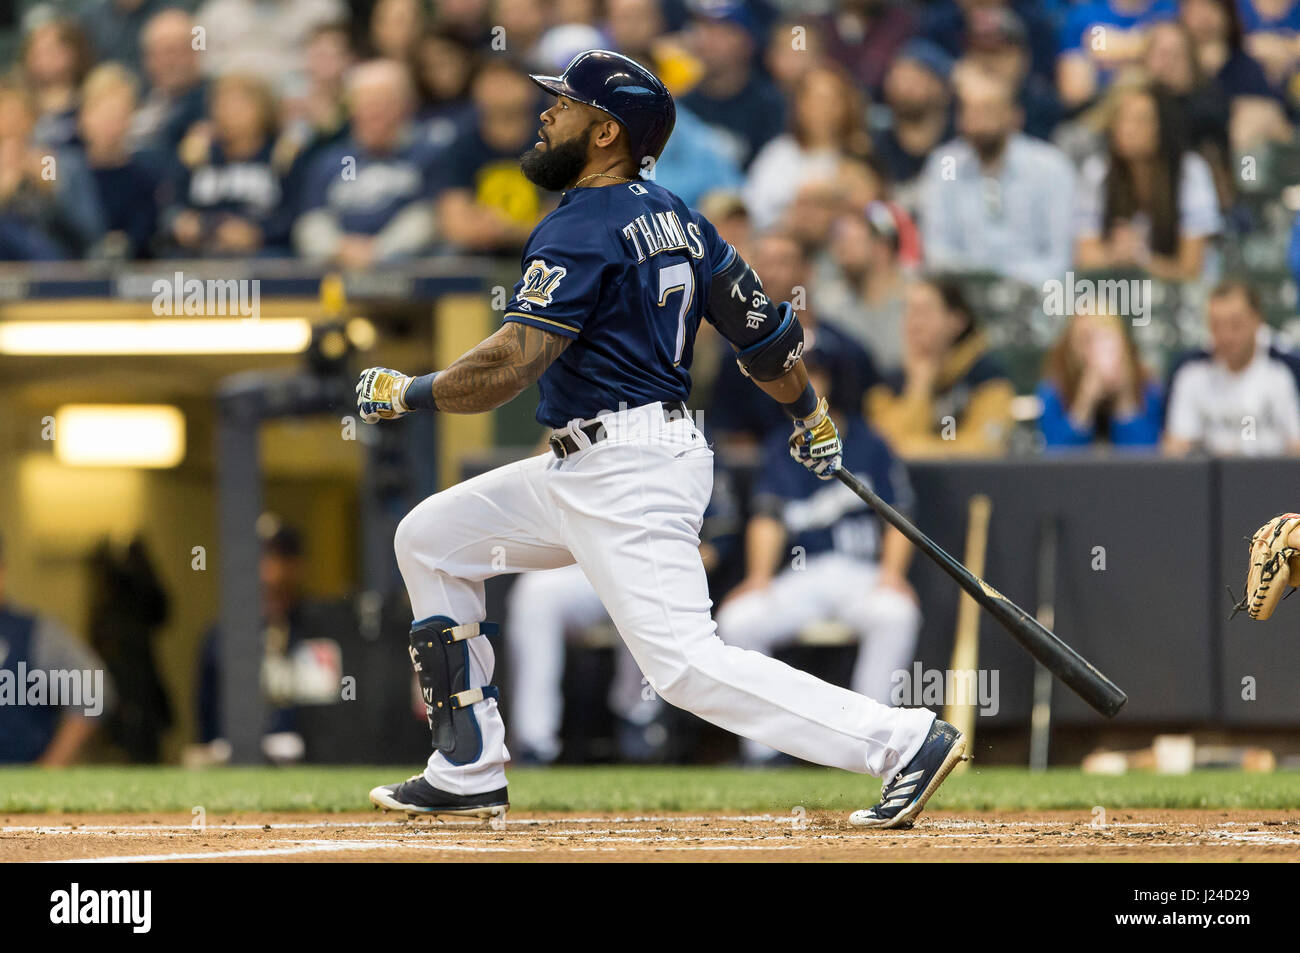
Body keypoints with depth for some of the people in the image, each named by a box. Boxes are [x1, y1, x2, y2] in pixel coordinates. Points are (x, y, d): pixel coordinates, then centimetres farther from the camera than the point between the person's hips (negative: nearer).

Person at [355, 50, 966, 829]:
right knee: (431, 539, 16)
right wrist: (811, 417, 31)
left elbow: (511, 364, -23)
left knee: (686, 662, -16)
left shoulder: (583, 231, -16)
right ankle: (469, 773, 17)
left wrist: (407, 394, -10)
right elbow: (764, 331, 16)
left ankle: (904, 741, -20)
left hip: (627, 480, -11)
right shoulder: (675, 219, 11)